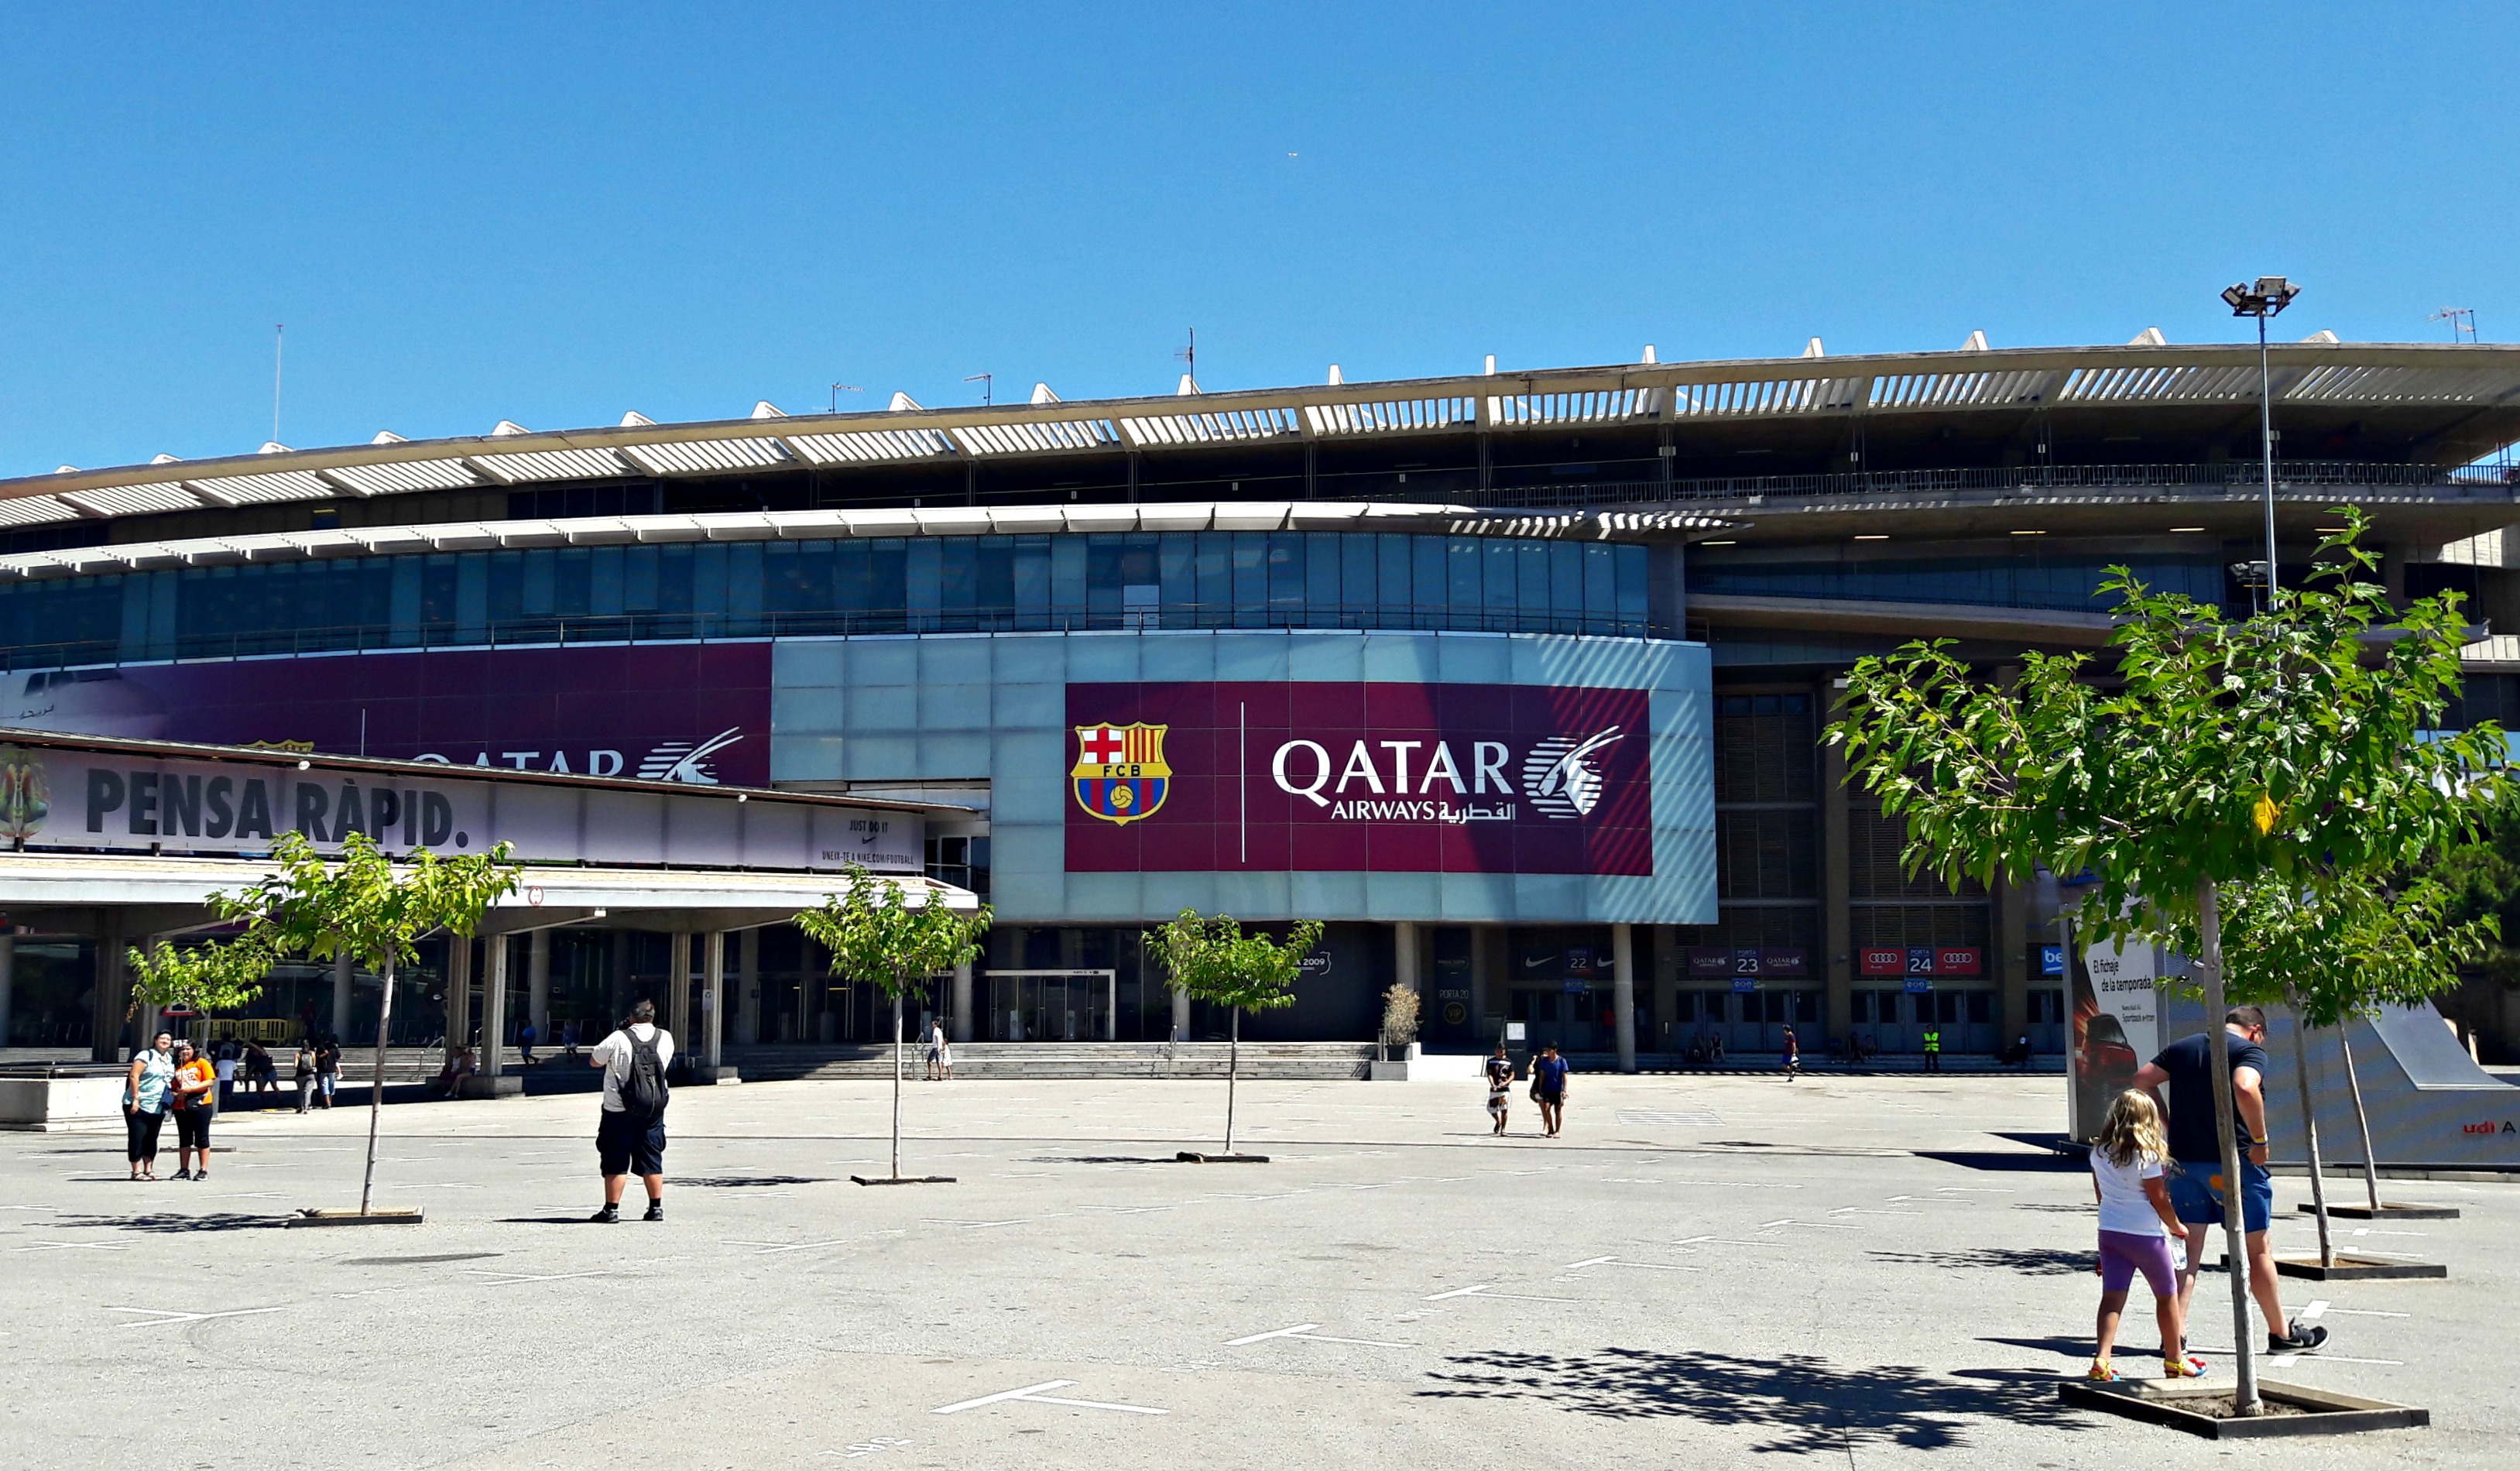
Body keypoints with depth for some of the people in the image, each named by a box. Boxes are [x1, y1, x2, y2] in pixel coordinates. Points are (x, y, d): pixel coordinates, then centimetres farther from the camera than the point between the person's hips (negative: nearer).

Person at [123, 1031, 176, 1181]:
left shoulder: (170, 1059, 14)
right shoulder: (146, 1055, -8)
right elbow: (134, 1076, -14)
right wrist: (135, 1099, -18)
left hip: (158, 1107, 7)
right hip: (138, 1106, -7)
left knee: (152, 1139, 9)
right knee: (138, 1138, -4)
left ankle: (149, 1170, 14)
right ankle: (136, 1171, -1)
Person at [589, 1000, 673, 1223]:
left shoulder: (619, 1039, -12)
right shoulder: (666, 1038, 0)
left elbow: (594, 1061, 2)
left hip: (619, 1112, -4)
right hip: (654, 1110, 4)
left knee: (616, 1162, 3)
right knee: (652, 1161, 12)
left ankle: (611, 1209, 3)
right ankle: (656, 1208, 13)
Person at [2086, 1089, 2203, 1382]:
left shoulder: (2099, 1151, 3)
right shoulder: (2146, 1155, -15)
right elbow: (2159, 1198, -11)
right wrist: (2176, 1226, 5)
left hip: (2109, 1232, 5)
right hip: (2145, 1234, -5)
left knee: (2112, 1296, 1)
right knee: (2167, 1296, 14)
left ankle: (2102, 1358, -11)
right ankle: (2174, 1360, 26)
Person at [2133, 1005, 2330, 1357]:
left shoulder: (2182, 1047, 12)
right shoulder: (2250, 1050, -6)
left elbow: (2142, 1080, 7)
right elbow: (2245, 1089, -25)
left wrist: (2171, 1122, 10)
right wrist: (2260, 1140, -16)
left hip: (2184, 1160, 5)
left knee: (2187, 1250, 8)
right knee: (2258, 1250, 10)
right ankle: (2281, 1333, 23)